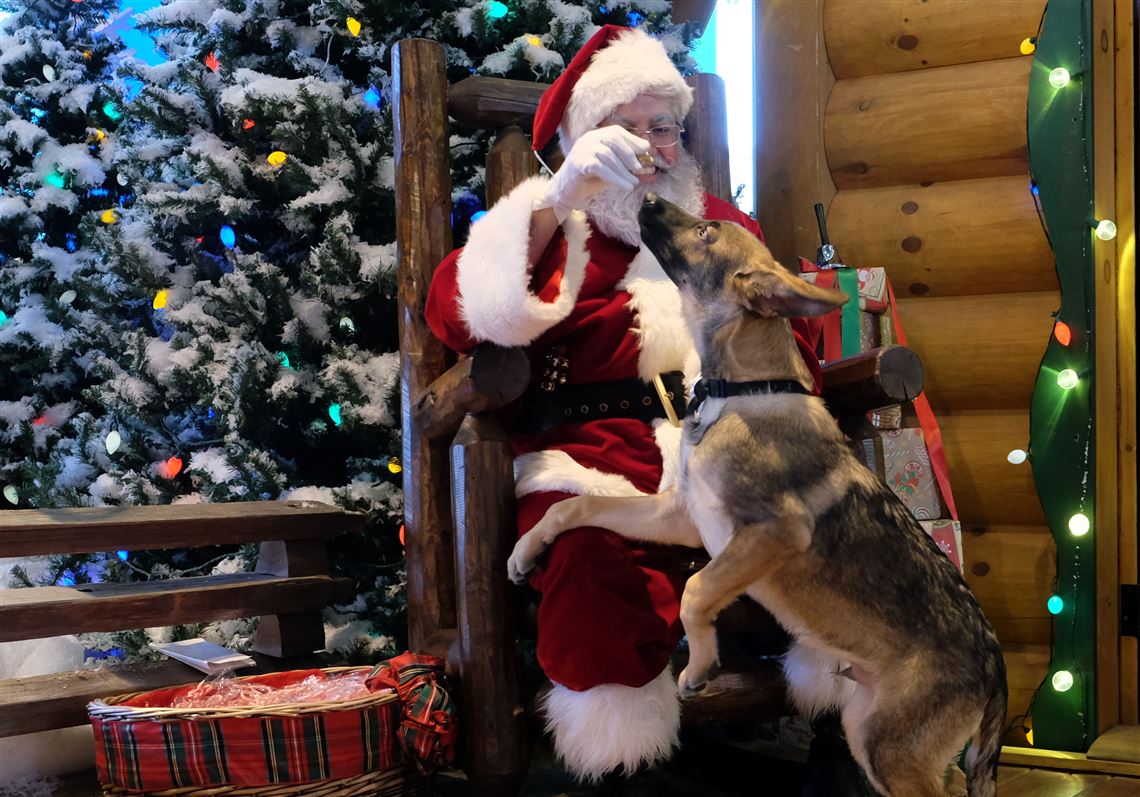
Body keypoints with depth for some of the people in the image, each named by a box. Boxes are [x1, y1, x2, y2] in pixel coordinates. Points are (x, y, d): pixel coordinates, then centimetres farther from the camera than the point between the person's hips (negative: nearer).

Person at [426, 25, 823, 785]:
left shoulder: (721, 224, 24)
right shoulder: (550, 226, 14)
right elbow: (456, 314, -6)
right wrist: (561, 200, -18)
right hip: (593, 445, -3)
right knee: (587, 547, -36)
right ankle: (619, 752, -16)